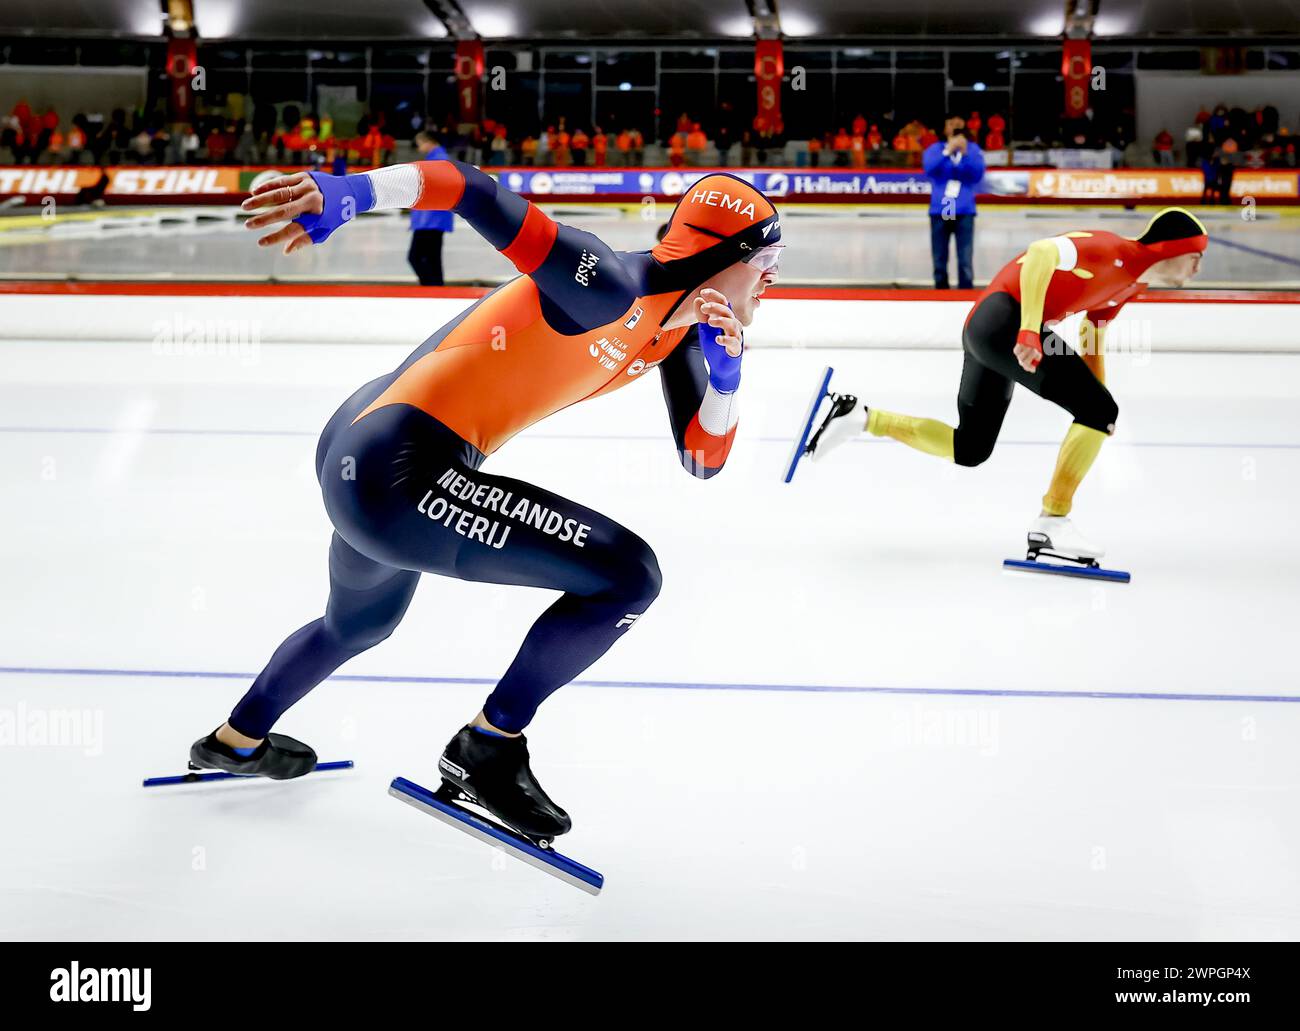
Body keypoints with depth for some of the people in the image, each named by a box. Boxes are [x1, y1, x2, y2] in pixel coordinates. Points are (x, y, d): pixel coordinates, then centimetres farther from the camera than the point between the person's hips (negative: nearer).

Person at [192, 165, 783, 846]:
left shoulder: (678, 331, 10)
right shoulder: (612, 286, -19)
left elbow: (703, 459, 14)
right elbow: (476, 191, -29)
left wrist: (725, 368, -3)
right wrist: (348, 193, -41)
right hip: (395, 473, -11)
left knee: (358, 624, 38)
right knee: (628, 575, -13)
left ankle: (236, 741, 64)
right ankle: (486, 748, 3)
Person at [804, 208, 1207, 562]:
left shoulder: (1132, 284, 18)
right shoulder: (1114, 253, -12)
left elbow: (1091, 338, 26)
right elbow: (1041, 253, -26)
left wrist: (1099, 420, 20)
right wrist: (1030, 329, -36)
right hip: (1006, 319, -10)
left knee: (968, 450, 19)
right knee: (1100, 410, -12)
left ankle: (860, 418, 22)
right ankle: (1053, 521, -9)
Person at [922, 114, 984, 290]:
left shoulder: (973, 149, 6)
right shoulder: (934, 149, 6)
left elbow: (977, 174, -7)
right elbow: (929, 168, -13)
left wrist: (964, 153, -19)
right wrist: (948, 150, -23)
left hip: (964, 212, -1)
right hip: (939, 211, 1)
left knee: (965, 261, -9)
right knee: (939, 261, 6)